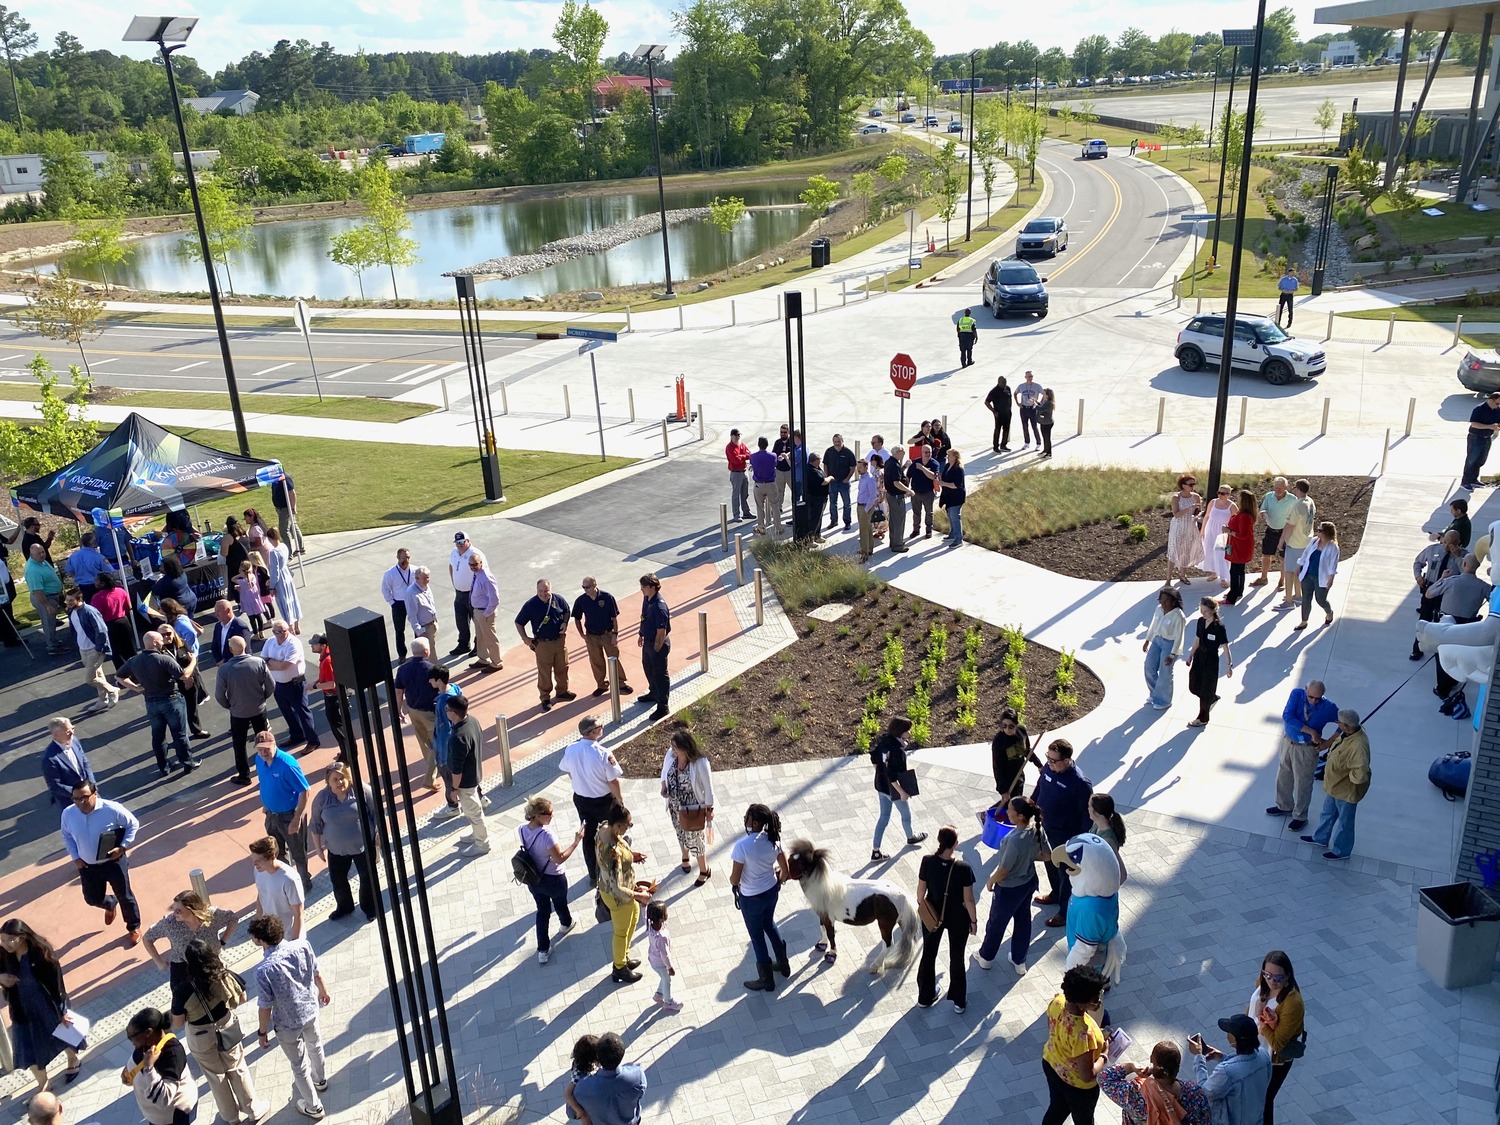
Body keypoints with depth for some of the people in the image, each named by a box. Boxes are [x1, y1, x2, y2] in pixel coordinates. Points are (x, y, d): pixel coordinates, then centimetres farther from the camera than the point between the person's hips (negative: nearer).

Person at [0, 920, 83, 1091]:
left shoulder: (41, 953, -27)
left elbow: (56, 983, -19)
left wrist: (62, 1010, -14)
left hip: (47, 1007, -4)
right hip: (22, 1010, 4)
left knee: (60, 1035, 21)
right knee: (28, 1050, 13)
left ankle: (73, 1061, 51)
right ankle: (42, 1085, 36)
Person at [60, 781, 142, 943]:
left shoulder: (112, 809, -25)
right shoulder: (68, 814, -13)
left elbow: (133, 825, -10)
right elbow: (66, 836, 8)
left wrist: (122, 847, -18)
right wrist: (75, 857, 0)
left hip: (113, 862, -3)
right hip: (87, 866, 3)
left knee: (125, 896, 13)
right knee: (92, 898, 18)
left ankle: (134, 928, 38)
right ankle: (111, 905, 56)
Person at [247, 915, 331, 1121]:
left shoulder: (264, 970, -33)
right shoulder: (302, 945, -20)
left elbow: (266, 1007, -21)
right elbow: (316, 973, -2)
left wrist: (263, 1032, -4)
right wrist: (323, 991, 18)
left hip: (288, 1023, -5)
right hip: (310, 1010, 5)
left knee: (299, 1065, 19)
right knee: (315, 1047, 33)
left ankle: (313, 1107, 38)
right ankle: (321, 1079, 59)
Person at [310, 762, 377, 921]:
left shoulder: (361, 790, -15)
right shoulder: (321, 798, -9)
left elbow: (377, 811, -6)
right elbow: (316, 825, 2)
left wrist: (379, 832, -5)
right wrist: (319, 847, 5)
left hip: (364, 845, -2)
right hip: (336, 849, 2)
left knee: (368, 877, 11)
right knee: (337, 879, 15)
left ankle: (369, 907, 33)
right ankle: (344, 907, 40)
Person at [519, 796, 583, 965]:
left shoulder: (523, 829, -14)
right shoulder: (546, 834, -37)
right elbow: (560, 858, -27)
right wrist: (576, 842, -23)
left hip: (534, 879, 5)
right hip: (554, 880, -5)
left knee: (542, 911, 22)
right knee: (560, 904, 28)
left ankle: (543, 950, 28)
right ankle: (566, 924, 58)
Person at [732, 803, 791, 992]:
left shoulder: (742, 845, -31)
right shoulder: (773, 839, -12)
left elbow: (734, 878, -21)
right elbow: (785, 869, -2)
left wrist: (733, 884, 2)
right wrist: (778, 881, 18)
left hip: (751, 898, -6)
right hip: (771, 891, 6)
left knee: (757, 936, 16)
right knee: (769, 924, 32)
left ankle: (766, 980, 33)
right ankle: (783, 964, 49)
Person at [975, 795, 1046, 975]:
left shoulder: (1014, 840, -38)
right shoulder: (1037, 828, -16)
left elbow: (1003, 870, -25)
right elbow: (1047, 854, 0)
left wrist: (990, 881, -6)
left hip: (1010, 889, -7)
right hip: (1030, 882, 7)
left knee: (997, 922, 18)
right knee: (1023, 921, 25)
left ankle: (986, 957, 42)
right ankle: (1019, 961, 43)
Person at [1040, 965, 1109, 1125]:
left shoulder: (1057, 1001, -22)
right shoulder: (1083, 1033, -43)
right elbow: (1088, 1075, -32)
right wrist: (1103, 1056, -15)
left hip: (1051, 1064, 6)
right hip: (1078, 1085, -6)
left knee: (1056, 1109, 32)